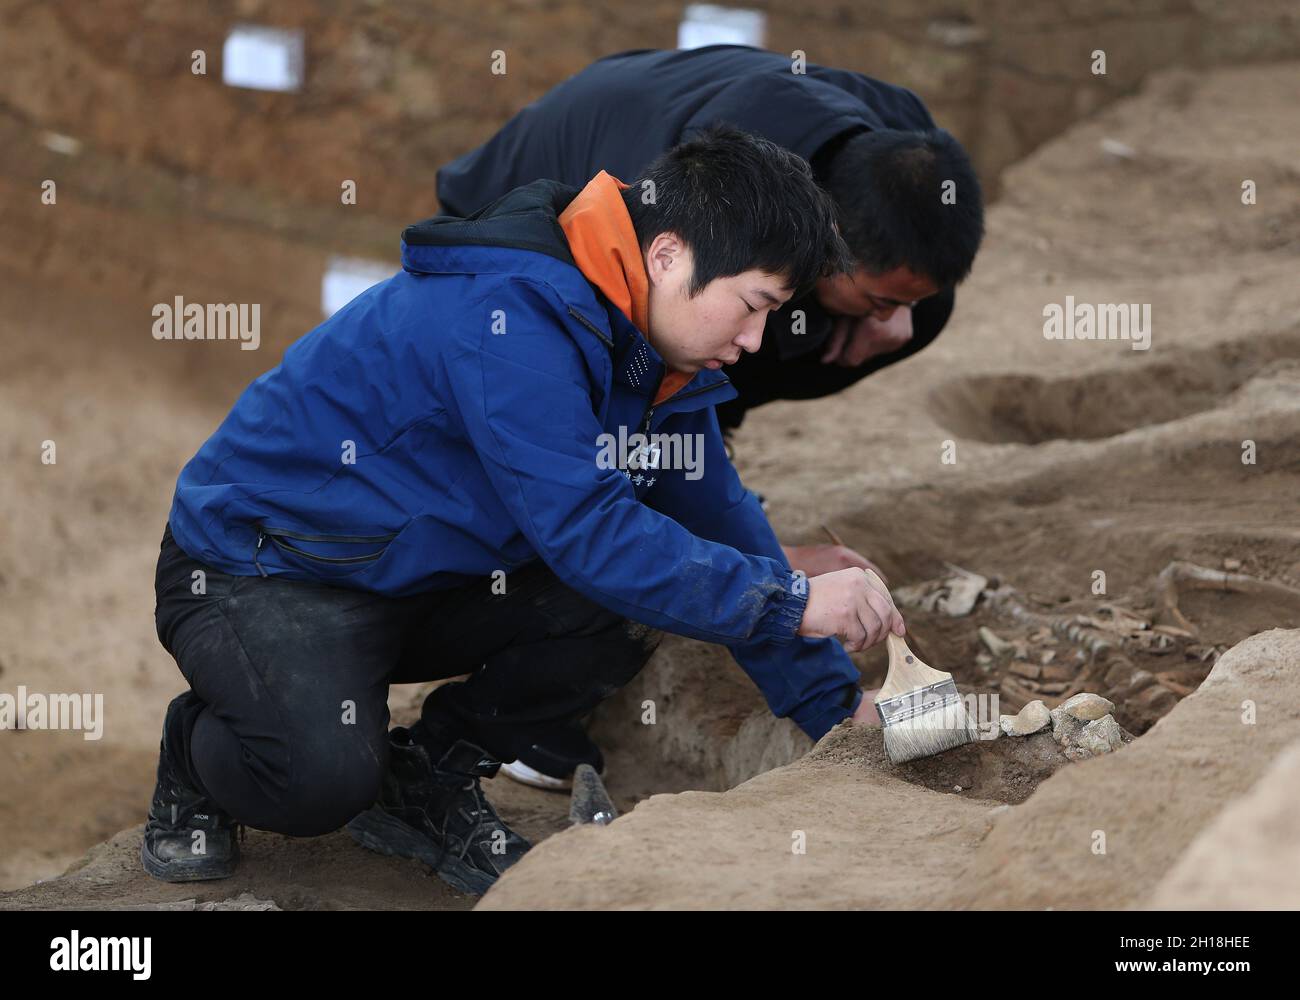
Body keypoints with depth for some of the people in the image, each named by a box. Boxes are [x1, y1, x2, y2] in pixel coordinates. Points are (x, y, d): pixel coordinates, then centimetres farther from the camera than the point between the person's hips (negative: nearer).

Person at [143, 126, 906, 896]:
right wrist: (793, 603, -32)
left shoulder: (652, 343, 0)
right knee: (325, 775, -35)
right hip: (258, 568, -8)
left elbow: (720, 516, 9)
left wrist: (835, 705, 5)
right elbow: (585, 531, -35)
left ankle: (428, 781, 4)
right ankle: (199, 757, 1)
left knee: (632, 609, -15)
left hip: (421, 586, 8)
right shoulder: (511, 314, -30)